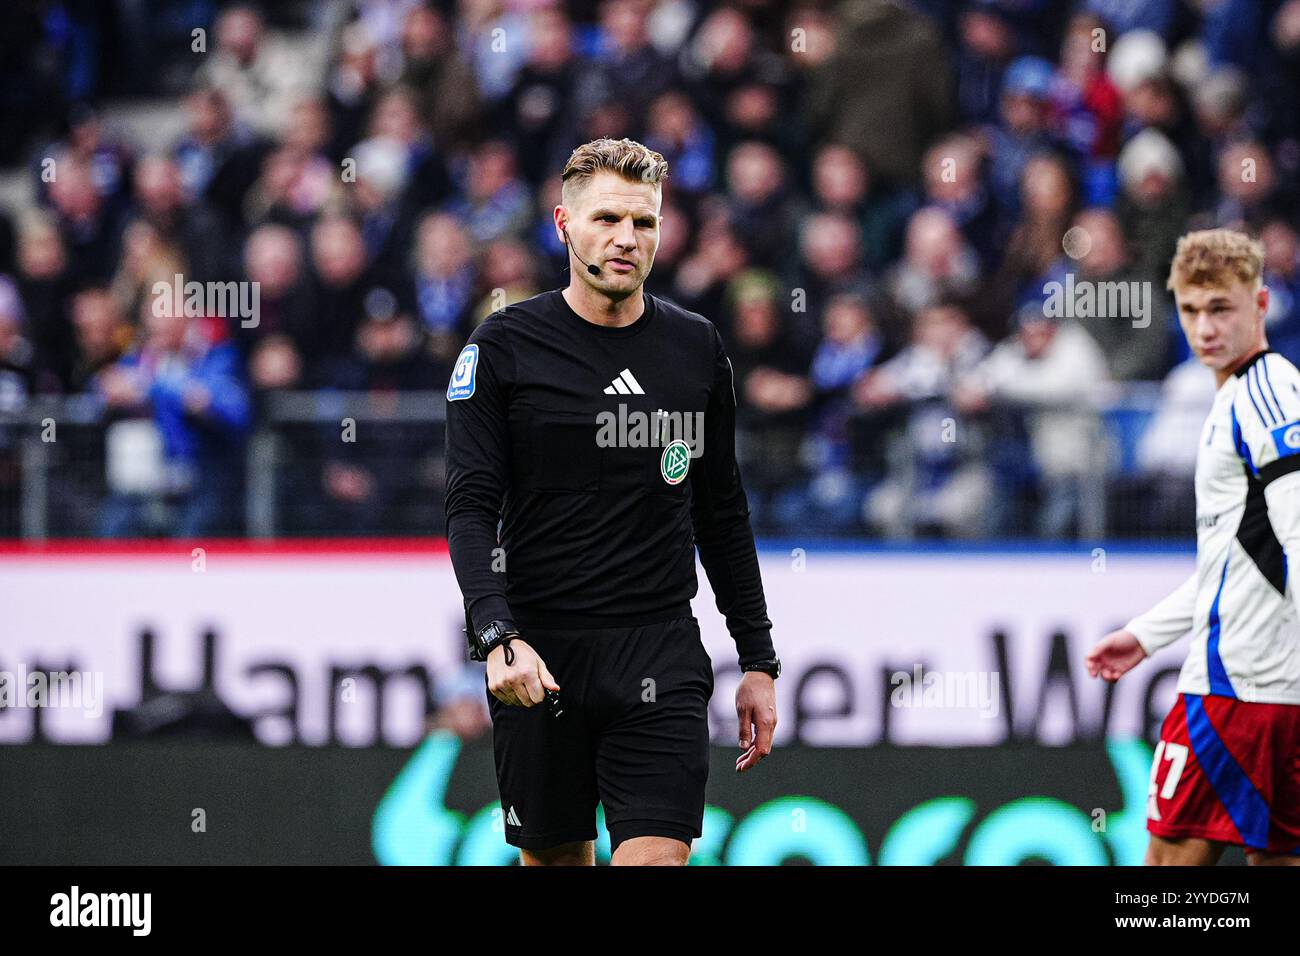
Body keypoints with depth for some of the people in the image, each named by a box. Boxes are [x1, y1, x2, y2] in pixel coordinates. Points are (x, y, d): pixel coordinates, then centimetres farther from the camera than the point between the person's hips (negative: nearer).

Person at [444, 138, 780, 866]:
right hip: (538, 655, -1)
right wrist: (498, 637, -22)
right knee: (553, 857, 8)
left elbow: (723, 517, 15)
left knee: (656, 857, -12)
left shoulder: (698, 350, 8)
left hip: (662, 659, 1)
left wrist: (759, 662, 12)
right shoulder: (505, 347, -2)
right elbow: (471, 507, -7)